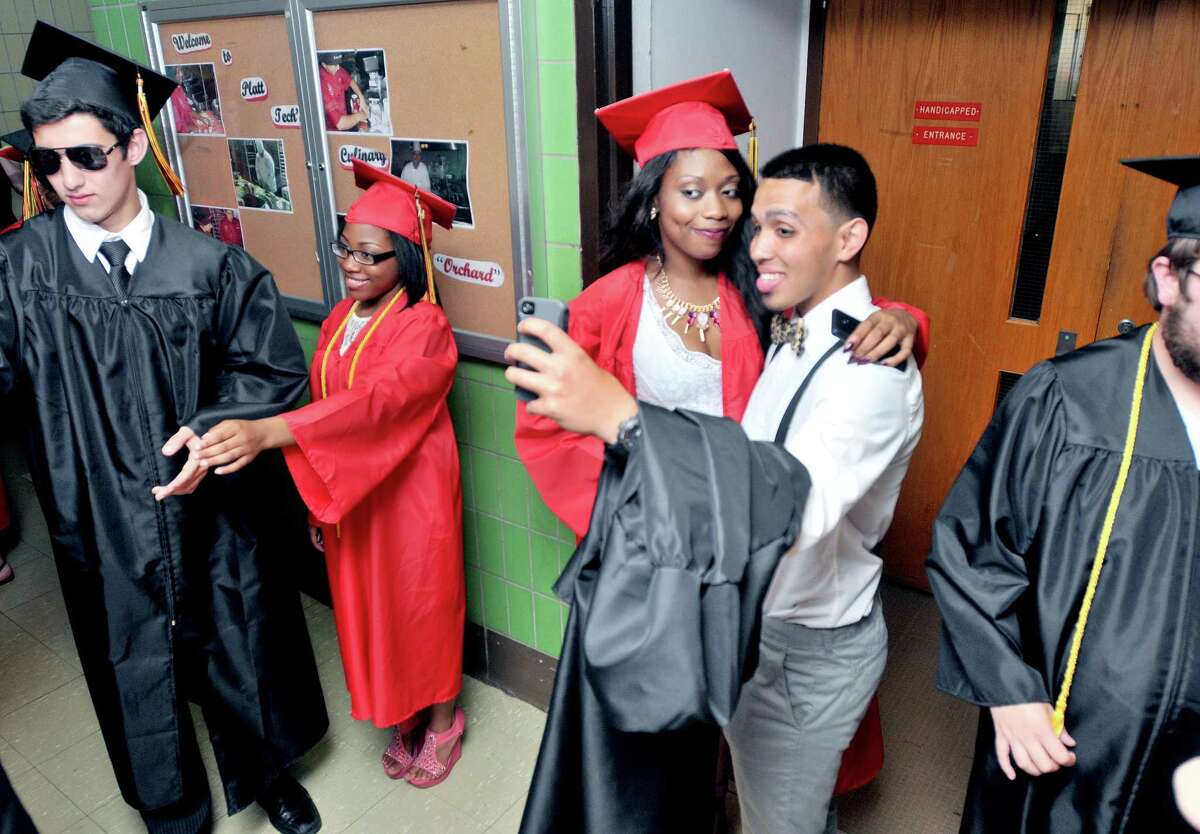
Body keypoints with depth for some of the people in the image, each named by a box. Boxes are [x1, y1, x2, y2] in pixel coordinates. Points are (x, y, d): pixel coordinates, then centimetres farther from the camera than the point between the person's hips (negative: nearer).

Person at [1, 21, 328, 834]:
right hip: (104, 527, 1)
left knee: (243, 651, 18)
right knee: (137, 676, 17)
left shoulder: (208, 263, -8)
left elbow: (272, 367, -4)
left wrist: (213, 429, -17)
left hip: (215, 509, 0)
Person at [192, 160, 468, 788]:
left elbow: (378, 400, -36)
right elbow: (329, 406, 9)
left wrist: (267, 432, -48)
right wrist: (316, 500, 10)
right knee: (369, 610, 17)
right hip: (346, 498, 7)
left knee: (422, 607, 10)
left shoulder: (424, 327, -19)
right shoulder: (341, 320, 5)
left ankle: (442, 720, 34)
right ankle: (405, 717, 39)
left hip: (411, 499, -7)